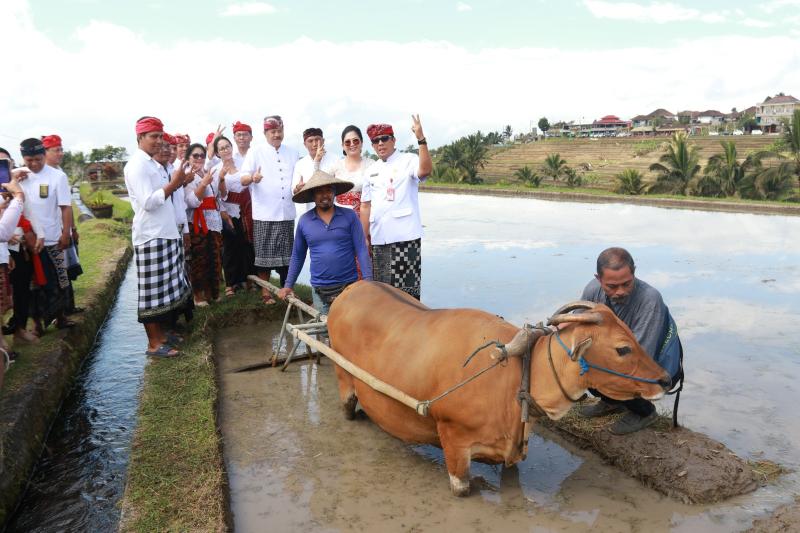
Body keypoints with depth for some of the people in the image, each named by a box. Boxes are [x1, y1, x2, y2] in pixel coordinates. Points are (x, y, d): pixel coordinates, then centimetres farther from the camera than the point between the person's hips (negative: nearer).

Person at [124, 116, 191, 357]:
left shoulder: (152, 164, 18)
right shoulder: (137, 165, -12)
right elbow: (148, 202, -21)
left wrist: (175, 183, 6)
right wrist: (173, 183, -17)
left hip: (166, 234, 10)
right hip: (151, 237, -10)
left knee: (165, 289, 14)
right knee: (153, 292, -4)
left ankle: (160, 334, 24)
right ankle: (153, 343, 3)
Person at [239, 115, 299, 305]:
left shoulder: (292, 153, 14)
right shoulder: (256, 152, 2)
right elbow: (242, 179, -5)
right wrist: (253, 178, -28)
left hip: (287, 213, 3)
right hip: (264, 214, -3)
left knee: (287, 254, 7)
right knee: (264, 255, 1)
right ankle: (265, 292, 11)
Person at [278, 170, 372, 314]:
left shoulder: (349, 216, -2)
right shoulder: (304, 221, 4)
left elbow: (361, 250, -5)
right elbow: (297, 256, 12)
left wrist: (368, 281, -14)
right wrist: (288, 285, 11)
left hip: (349, 287, -1)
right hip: (320, 290, 2)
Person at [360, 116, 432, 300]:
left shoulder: (408, 160, -1)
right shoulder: (372, 171, 15)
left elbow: (425, 170, -24)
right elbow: (366, 206, 15)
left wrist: (421, 139, -32)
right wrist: (364, 237, 11)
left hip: (404, 236, -6)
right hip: (378, 239, 6)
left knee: (407, 289, -3)